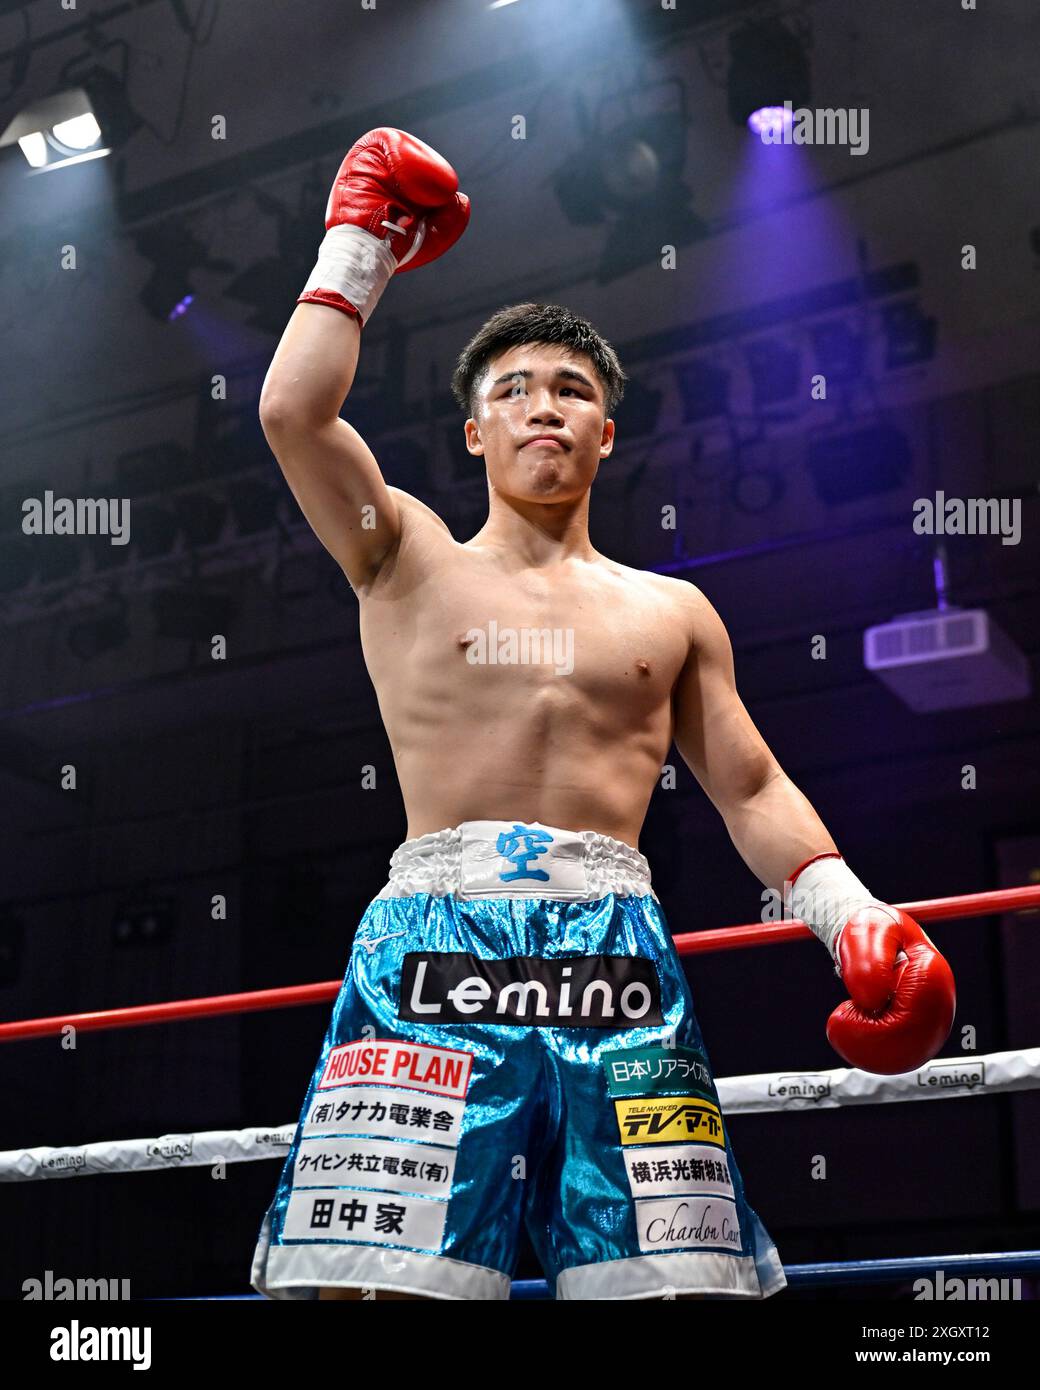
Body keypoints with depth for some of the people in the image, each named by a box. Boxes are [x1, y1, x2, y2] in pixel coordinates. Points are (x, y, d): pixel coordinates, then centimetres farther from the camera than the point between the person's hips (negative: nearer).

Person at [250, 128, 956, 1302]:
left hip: (620, 947, 2)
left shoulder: (671, 613, 22)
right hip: (434, 934, -2)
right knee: (371, 1280, -16)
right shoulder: (410, 561, 16)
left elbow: (754, 792, 20)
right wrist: (360, 247, 15)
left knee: (677, 1282, -11)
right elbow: (294, 410, 2)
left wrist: (851, 912, 3)